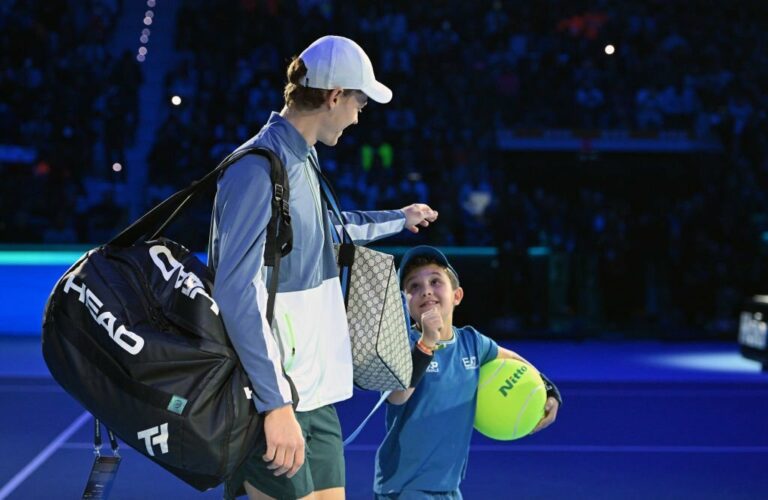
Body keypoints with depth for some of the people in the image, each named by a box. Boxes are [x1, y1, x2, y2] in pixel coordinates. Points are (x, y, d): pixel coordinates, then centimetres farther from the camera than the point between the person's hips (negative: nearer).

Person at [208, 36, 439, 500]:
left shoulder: (303, 161, 13)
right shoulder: (260, 168, -16)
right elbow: (239, 294, -23)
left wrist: (399, 218, 49)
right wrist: (277, 404, -25)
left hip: (316, 396, 9)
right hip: (277, 402, -9)